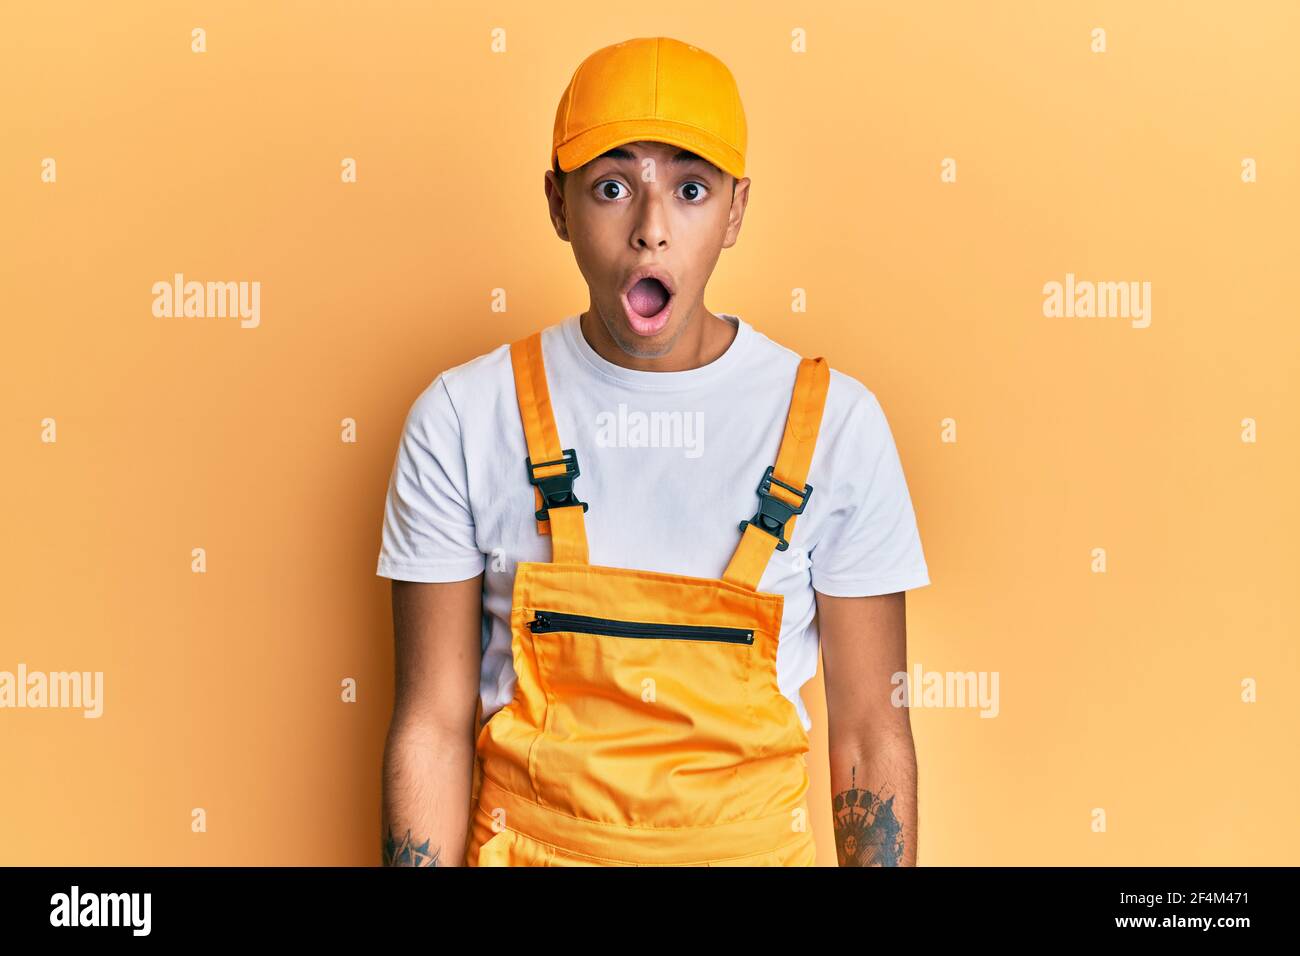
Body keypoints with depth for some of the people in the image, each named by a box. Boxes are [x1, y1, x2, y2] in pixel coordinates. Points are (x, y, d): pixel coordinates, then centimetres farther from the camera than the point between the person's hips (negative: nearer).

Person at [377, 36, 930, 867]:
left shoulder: (836, 423, -9)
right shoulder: (462, 419, -10)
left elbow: (869, 733, -4)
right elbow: (435, 724, -7)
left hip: (756, 842, 1)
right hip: (529, 839, 0)